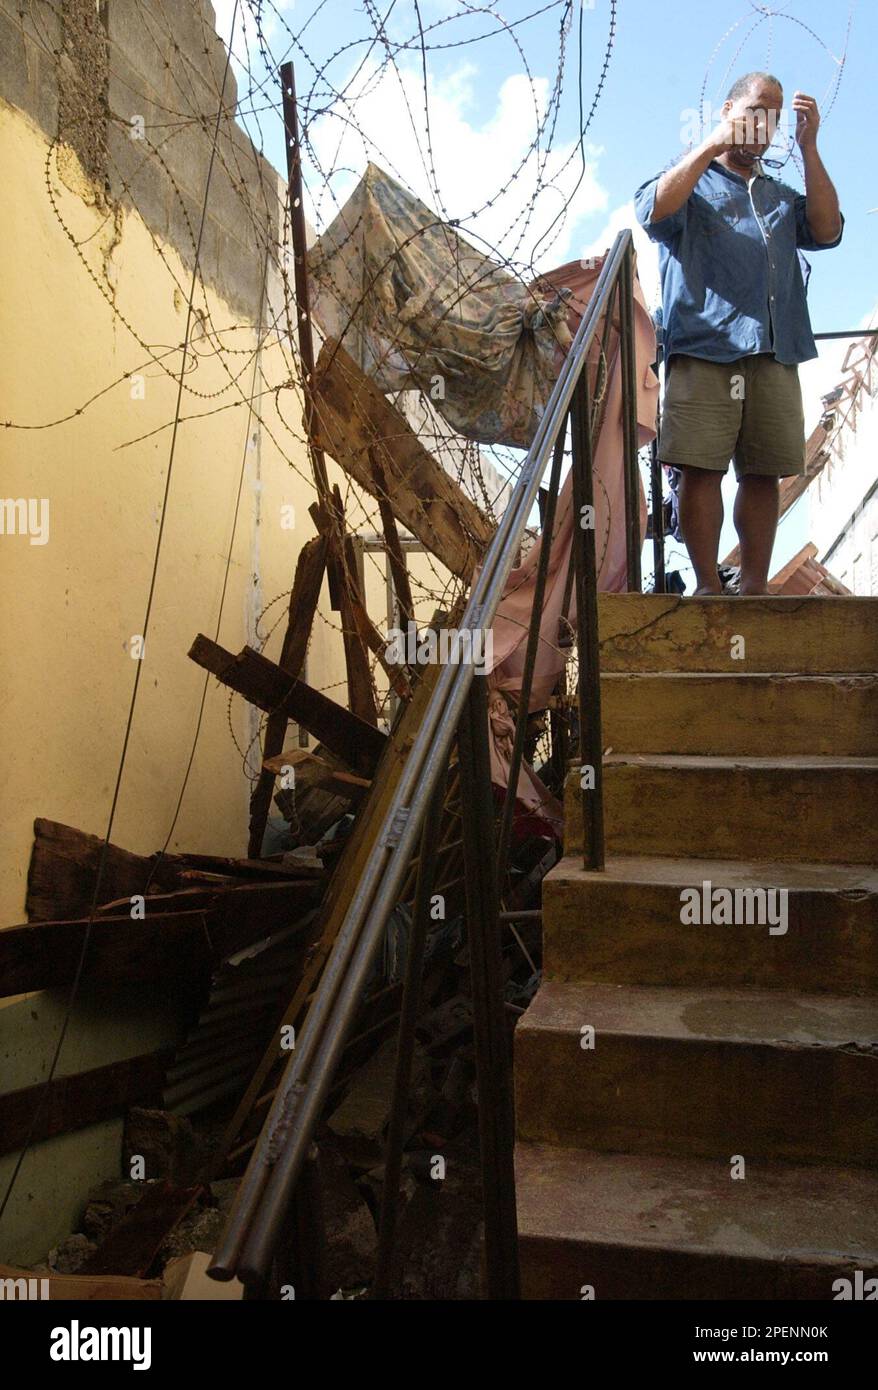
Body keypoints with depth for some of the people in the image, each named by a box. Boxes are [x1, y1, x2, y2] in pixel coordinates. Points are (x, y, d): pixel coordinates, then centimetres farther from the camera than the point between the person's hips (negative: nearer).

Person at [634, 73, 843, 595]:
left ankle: (756, 588, 2)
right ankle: (708, 586, -7)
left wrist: (809, 149, 8)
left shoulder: (781, 196, 30)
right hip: (704, 349, -4)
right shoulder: (692, 181, 18)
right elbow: (654, 209, -5)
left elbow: (827, 230, 12)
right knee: (701, 468, -12)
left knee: (763, 473, -1)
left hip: (775, 355, 4)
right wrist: (711, 146, -6)